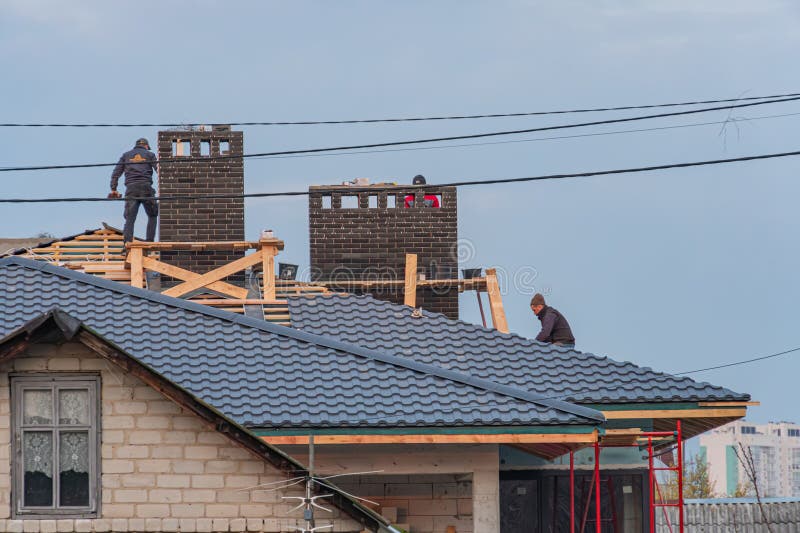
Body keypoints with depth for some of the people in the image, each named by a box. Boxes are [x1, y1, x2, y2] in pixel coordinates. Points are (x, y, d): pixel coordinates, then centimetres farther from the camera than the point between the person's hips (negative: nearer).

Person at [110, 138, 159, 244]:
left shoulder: (126, 155, 20)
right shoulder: (149, 154, 15)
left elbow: (116, 173, 14)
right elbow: (159, 169, 4)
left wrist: (113, 189, 15)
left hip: (131, 188, 2)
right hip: (146, 187, -2)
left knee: (130, 218, -2)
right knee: (152, 215, 12)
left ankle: (127, 242, -18)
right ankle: (150, 241, 1)